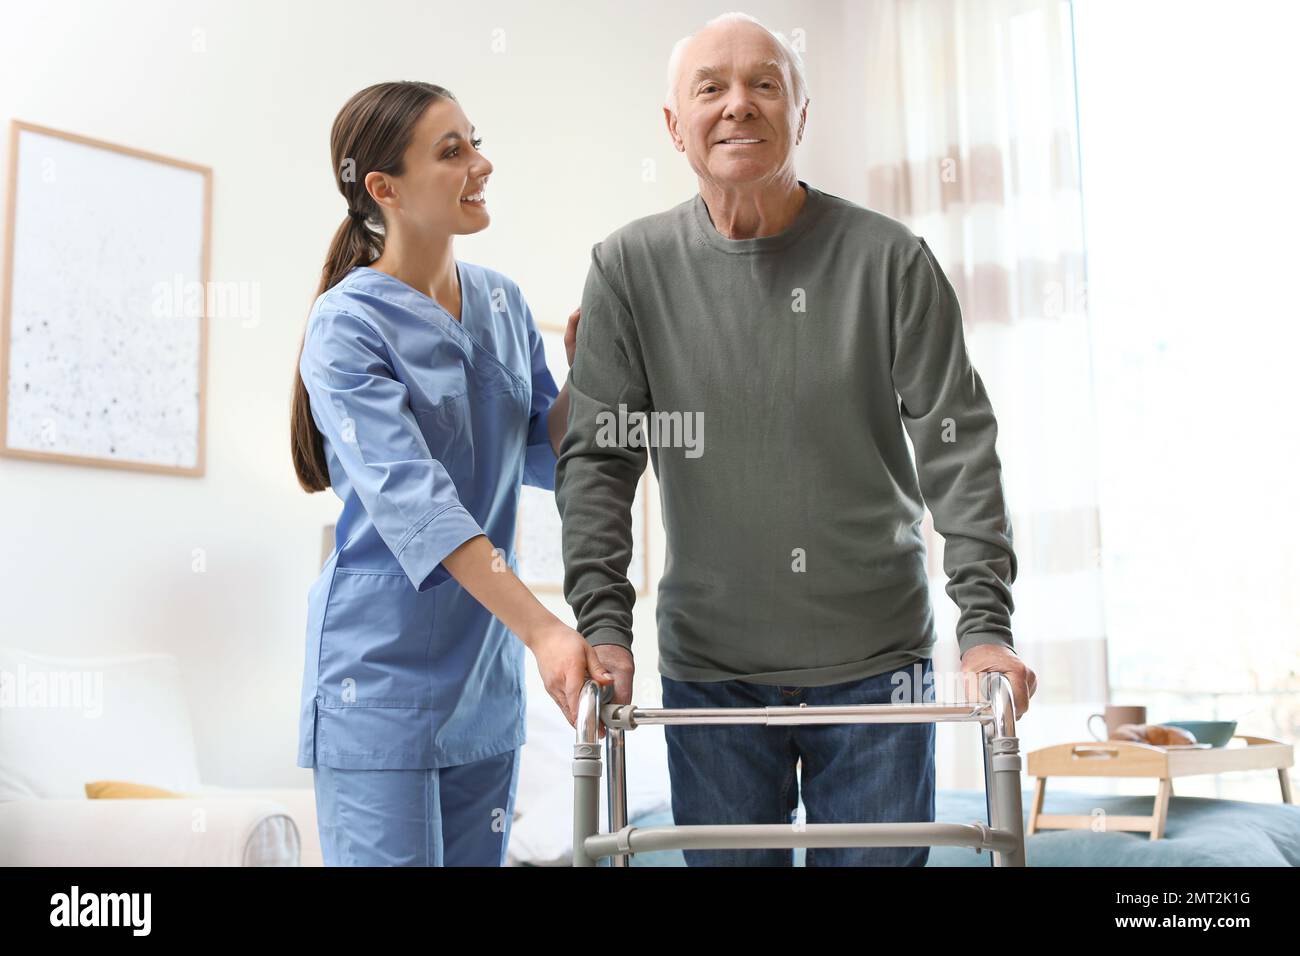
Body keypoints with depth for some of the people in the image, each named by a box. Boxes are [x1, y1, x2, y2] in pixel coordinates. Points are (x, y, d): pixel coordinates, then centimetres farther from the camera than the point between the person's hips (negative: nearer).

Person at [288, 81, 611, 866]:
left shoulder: (503, 302, 6)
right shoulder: (347, 325, -14)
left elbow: (545, 459, 13)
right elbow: (410, 497, -26)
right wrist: (544, 630, -34)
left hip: (487, 669, 7)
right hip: (385, 675, -6)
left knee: (477, 857, 15)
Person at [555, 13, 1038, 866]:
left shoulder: (888, 259, -3)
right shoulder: (632, 267, 0)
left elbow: (957, 443, -4)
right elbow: (597, 456, -2)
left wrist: (986, 621, -11)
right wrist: (604, 624, -11)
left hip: (874, 662, 0)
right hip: (710, 669, 1)